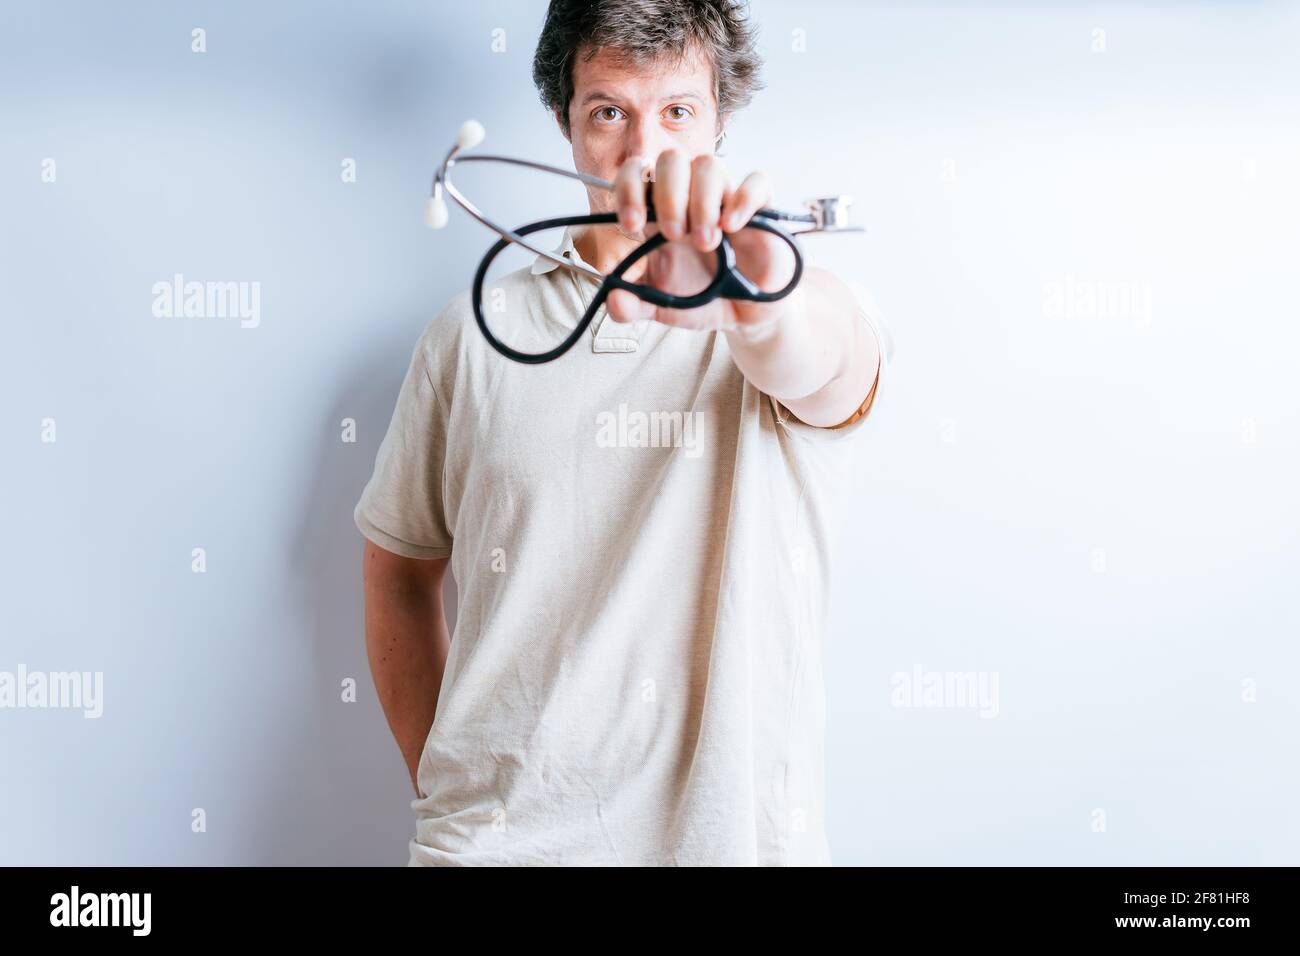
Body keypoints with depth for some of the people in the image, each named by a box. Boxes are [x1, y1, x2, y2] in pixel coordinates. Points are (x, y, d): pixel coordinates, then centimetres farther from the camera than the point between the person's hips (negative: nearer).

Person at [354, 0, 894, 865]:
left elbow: (819, 361, -26)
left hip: (737, 830, -1)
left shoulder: (814, 311, -3)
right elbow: (400, 566, 10)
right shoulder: (474, 334, 4)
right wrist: (440, 789, 4)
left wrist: (754, 297, -48)